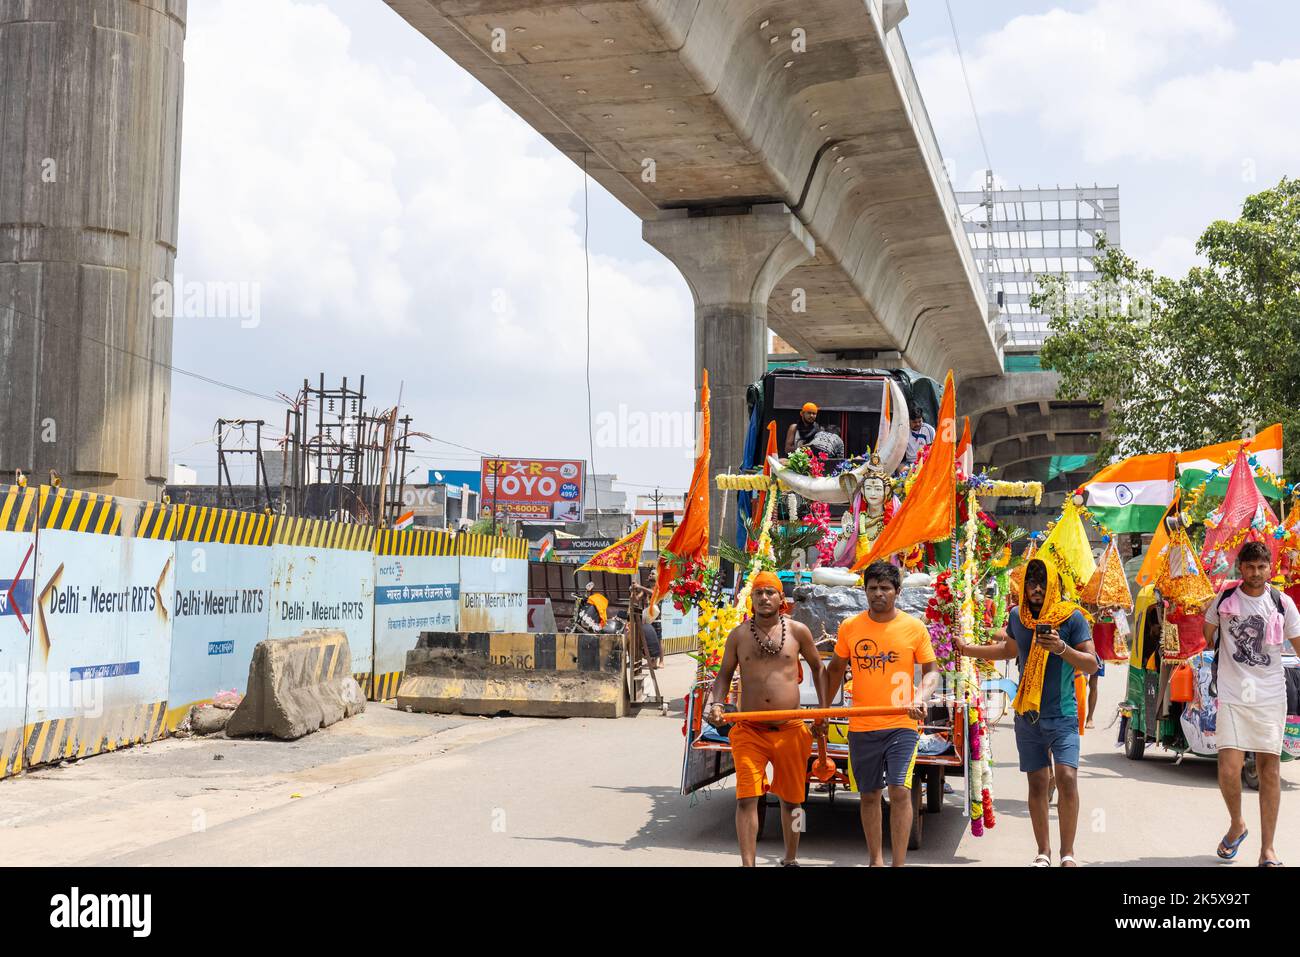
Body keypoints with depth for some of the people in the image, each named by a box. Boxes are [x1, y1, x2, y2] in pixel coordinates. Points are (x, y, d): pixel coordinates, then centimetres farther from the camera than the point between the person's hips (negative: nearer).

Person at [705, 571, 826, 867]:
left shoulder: (797, 631, 2)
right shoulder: (738, 635, 3)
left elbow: (817, 667, 14)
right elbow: (724, 674, 10)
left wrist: (823, 709, 9)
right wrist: (716, 703, -8)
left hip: (790, 730, 1)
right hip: (749, 730, -1)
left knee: (791, 800, 13)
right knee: (746, 799, -10)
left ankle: (790, 860, 33)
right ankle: (748, 864, -4)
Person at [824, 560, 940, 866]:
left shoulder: (914, 627, -2)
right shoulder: (849, 628, 2)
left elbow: (931, 671, 4)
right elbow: (835, 670, 15)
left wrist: (920, 698, -15)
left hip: (901, 725, -2)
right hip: (861, 727, 2)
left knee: (900, 791, -12)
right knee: (869, 795, 12)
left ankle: (899, 864, -5)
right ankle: (876, 861, 25)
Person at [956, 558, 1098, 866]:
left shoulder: (1072, 617, -9)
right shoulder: (1017, 615, 4)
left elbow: (1092, 665, -11)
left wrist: (1061, 648, -26)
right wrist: (967, 649, 24)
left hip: (1062, 714, -3)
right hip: (1027, 715, 3)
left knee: (1066, 778, -16)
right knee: (1038, 784, 9)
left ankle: (1068, 853, -3)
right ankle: (1043, 852, 21)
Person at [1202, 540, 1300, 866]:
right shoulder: (1224, 598, 1)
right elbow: (1208, 631, 20)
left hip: (1270, 696, 1)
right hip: (1232, 696, -1)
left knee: (1270, 771, 4)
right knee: (1228, 771, -10)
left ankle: (1267, 851, 14)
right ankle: (1236, 824, 20)